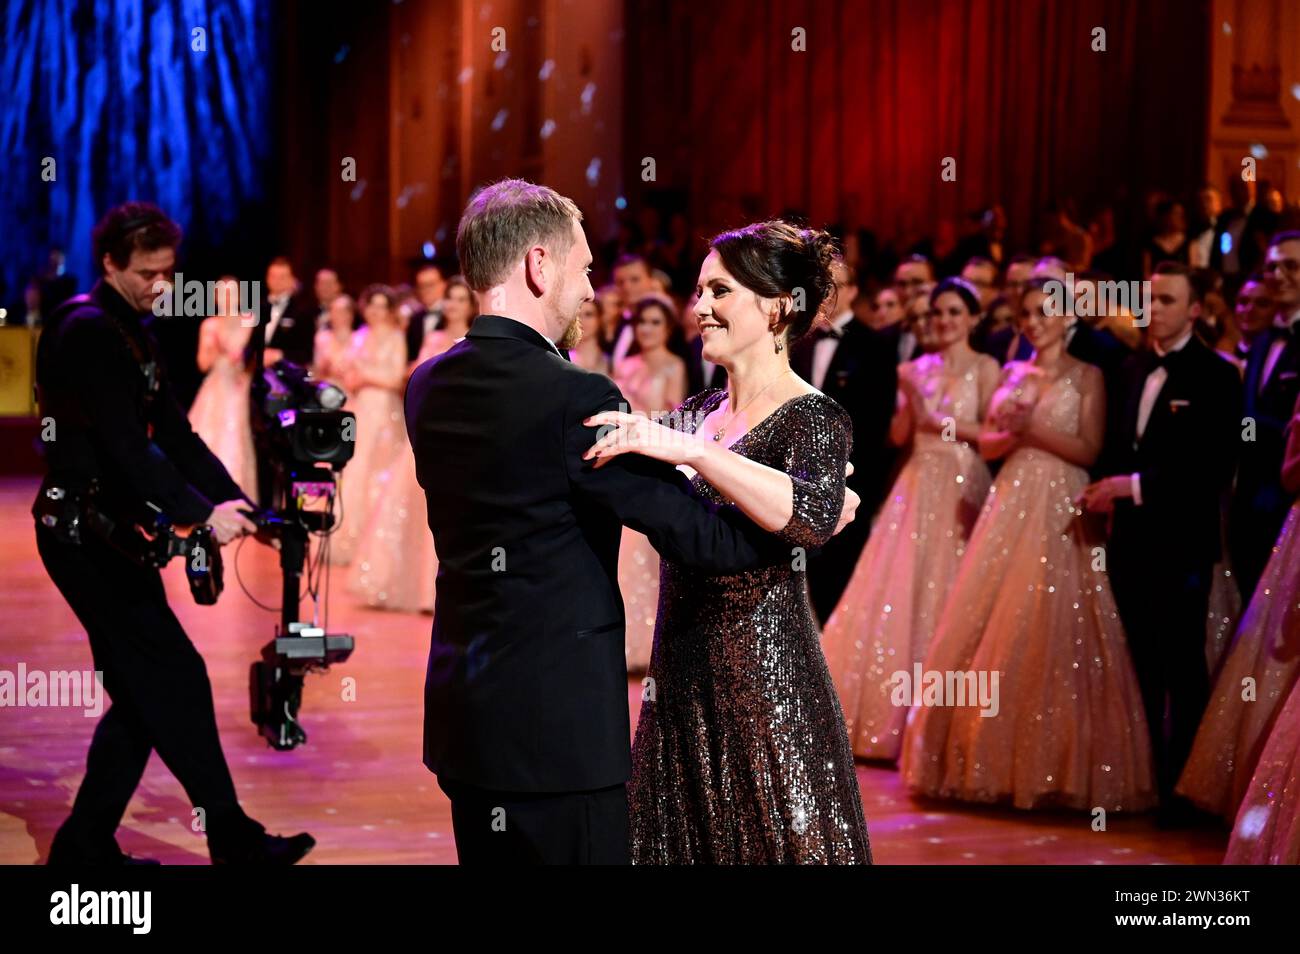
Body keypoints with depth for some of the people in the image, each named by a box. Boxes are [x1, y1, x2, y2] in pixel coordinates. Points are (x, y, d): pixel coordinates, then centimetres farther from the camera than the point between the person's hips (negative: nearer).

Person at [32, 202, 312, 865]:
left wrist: (236, 504, 0)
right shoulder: (87, 331, -16)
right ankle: (232, 839, -5)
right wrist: (201, 513, -24)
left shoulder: (130, 333, 15)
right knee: (175, 678, -9)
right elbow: (125, 446, -23)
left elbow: (174, 434, 12)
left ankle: (85, 845, 16)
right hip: (84, 531, -10)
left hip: (109, 531, 10)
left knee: (144, 694, 10)